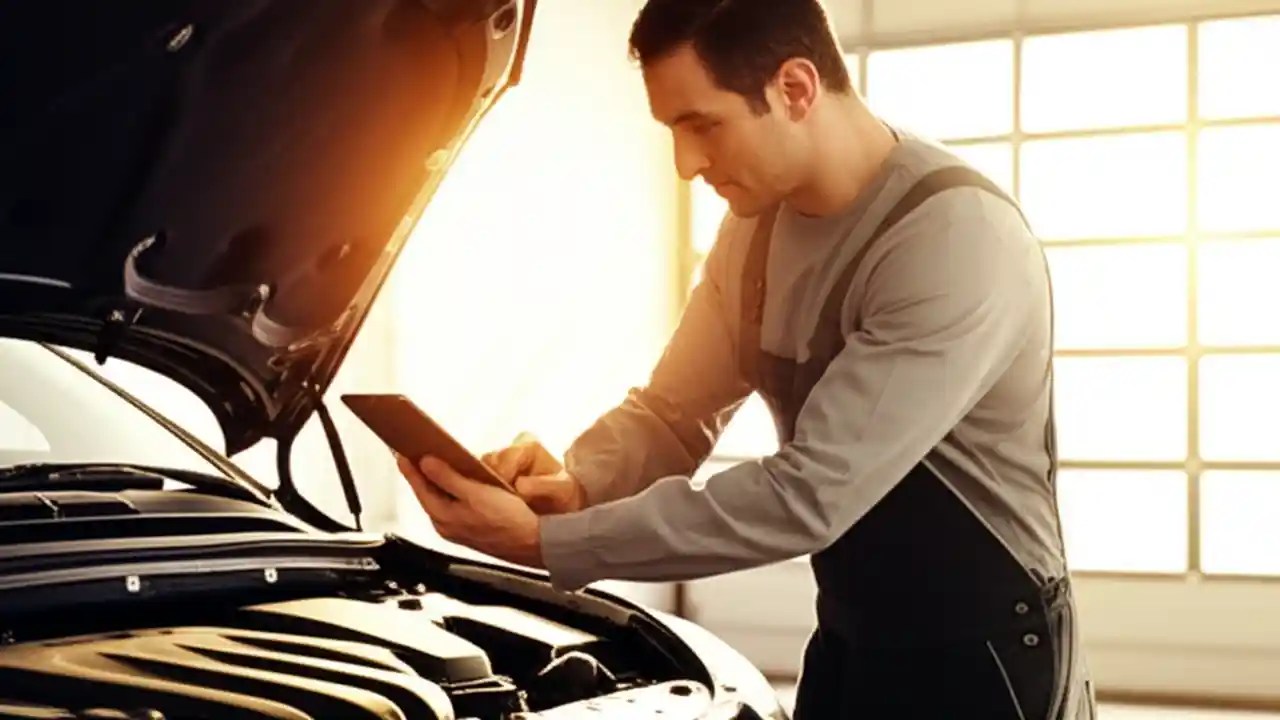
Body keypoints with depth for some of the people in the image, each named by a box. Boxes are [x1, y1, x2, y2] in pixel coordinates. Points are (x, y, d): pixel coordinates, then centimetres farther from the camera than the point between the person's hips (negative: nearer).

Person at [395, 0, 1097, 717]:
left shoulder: (962, 237, -26)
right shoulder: (757, 225, 1)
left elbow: (809, 495, -30)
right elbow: (671, 410, 9)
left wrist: (543, 543, -29)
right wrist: (575, 483, -14)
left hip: (980, 657, -7)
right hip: (850, 641, 7)